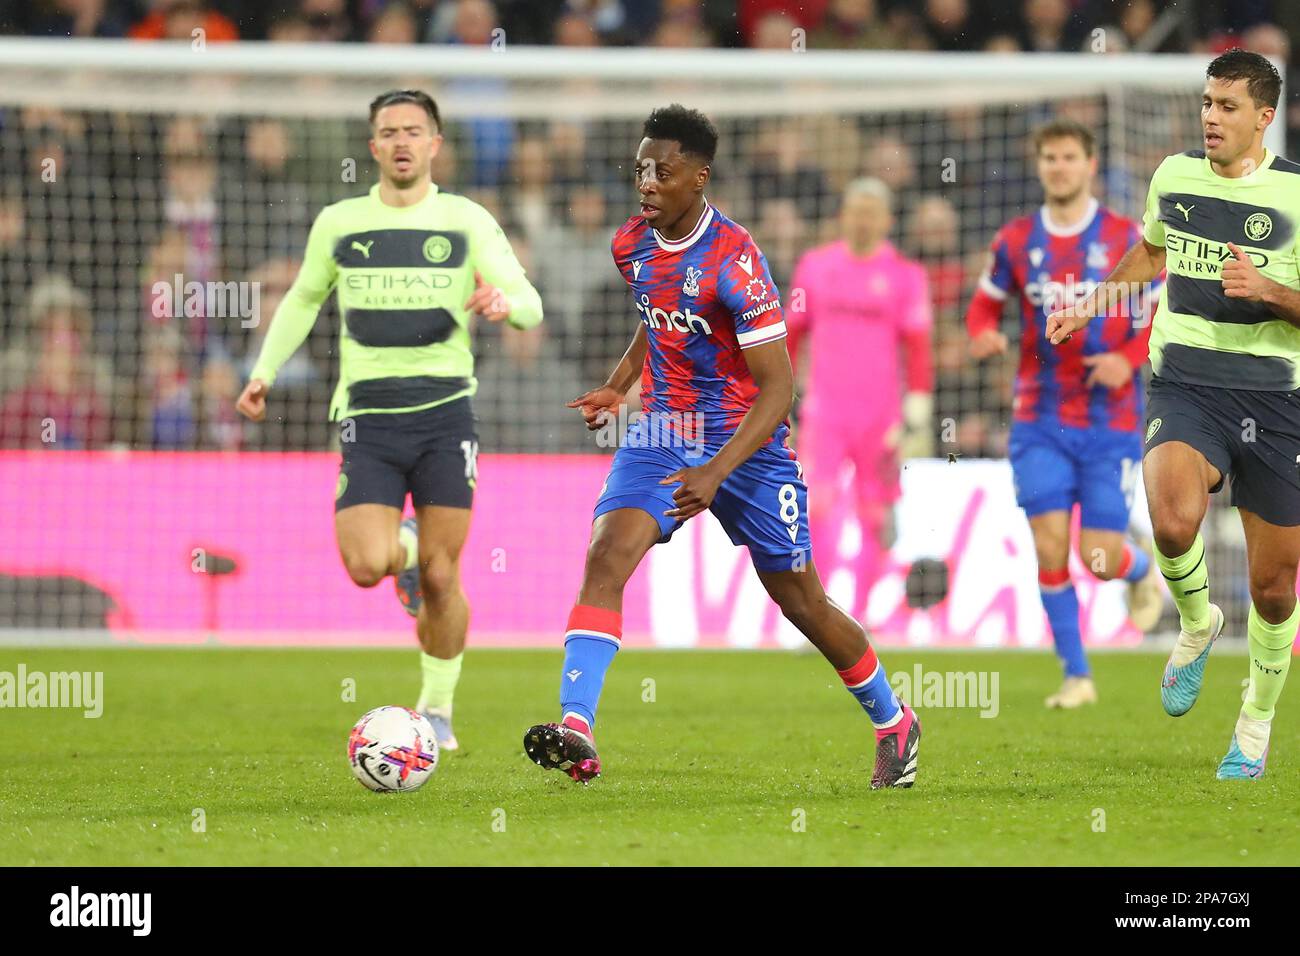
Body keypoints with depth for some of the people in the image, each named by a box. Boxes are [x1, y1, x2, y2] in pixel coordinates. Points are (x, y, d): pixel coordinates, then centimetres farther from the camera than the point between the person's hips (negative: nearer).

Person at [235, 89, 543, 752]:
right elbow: (303, 300, 23)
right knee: (366, 566, -16)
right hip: (368, 417, 1)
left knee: (440, 578, -2)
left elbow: (530, 304, 0)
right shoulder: (338, 223, 8)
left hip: (444, 409, -1)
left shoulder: (466, 221, 3)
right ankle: (403, 548, 21)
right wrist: (264, 372, 15)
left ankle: (437, 709, 17)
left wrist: (505, 303, -23)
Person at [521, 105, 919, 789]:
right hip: (659, 436, 5)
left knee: (801, 602, 7)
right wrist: (619, 386, 7)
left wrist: (716, 473, -33)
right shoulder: (631, 245, 0)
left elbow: (777, 388, -23)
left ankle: (894, 725, 31)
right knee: (605, 557, -21)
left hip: (746, 444, -5)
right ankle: (575, 731, -31)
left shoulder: (733, 260, -21)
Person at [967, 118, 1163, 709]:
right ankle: (1076, 676, 3)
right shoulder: (1015, 241, 3)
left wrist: (1129, 359, -16)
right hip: (1040, 421, 2)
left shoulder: (1125, 239, -3)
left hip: (1111, 421, -2)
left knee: (1100, 558, -5)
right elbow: (984, 305, 14)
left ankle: (1141, 571, 33)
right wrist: (983, 335, -9)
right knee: (1049, 545, -9)